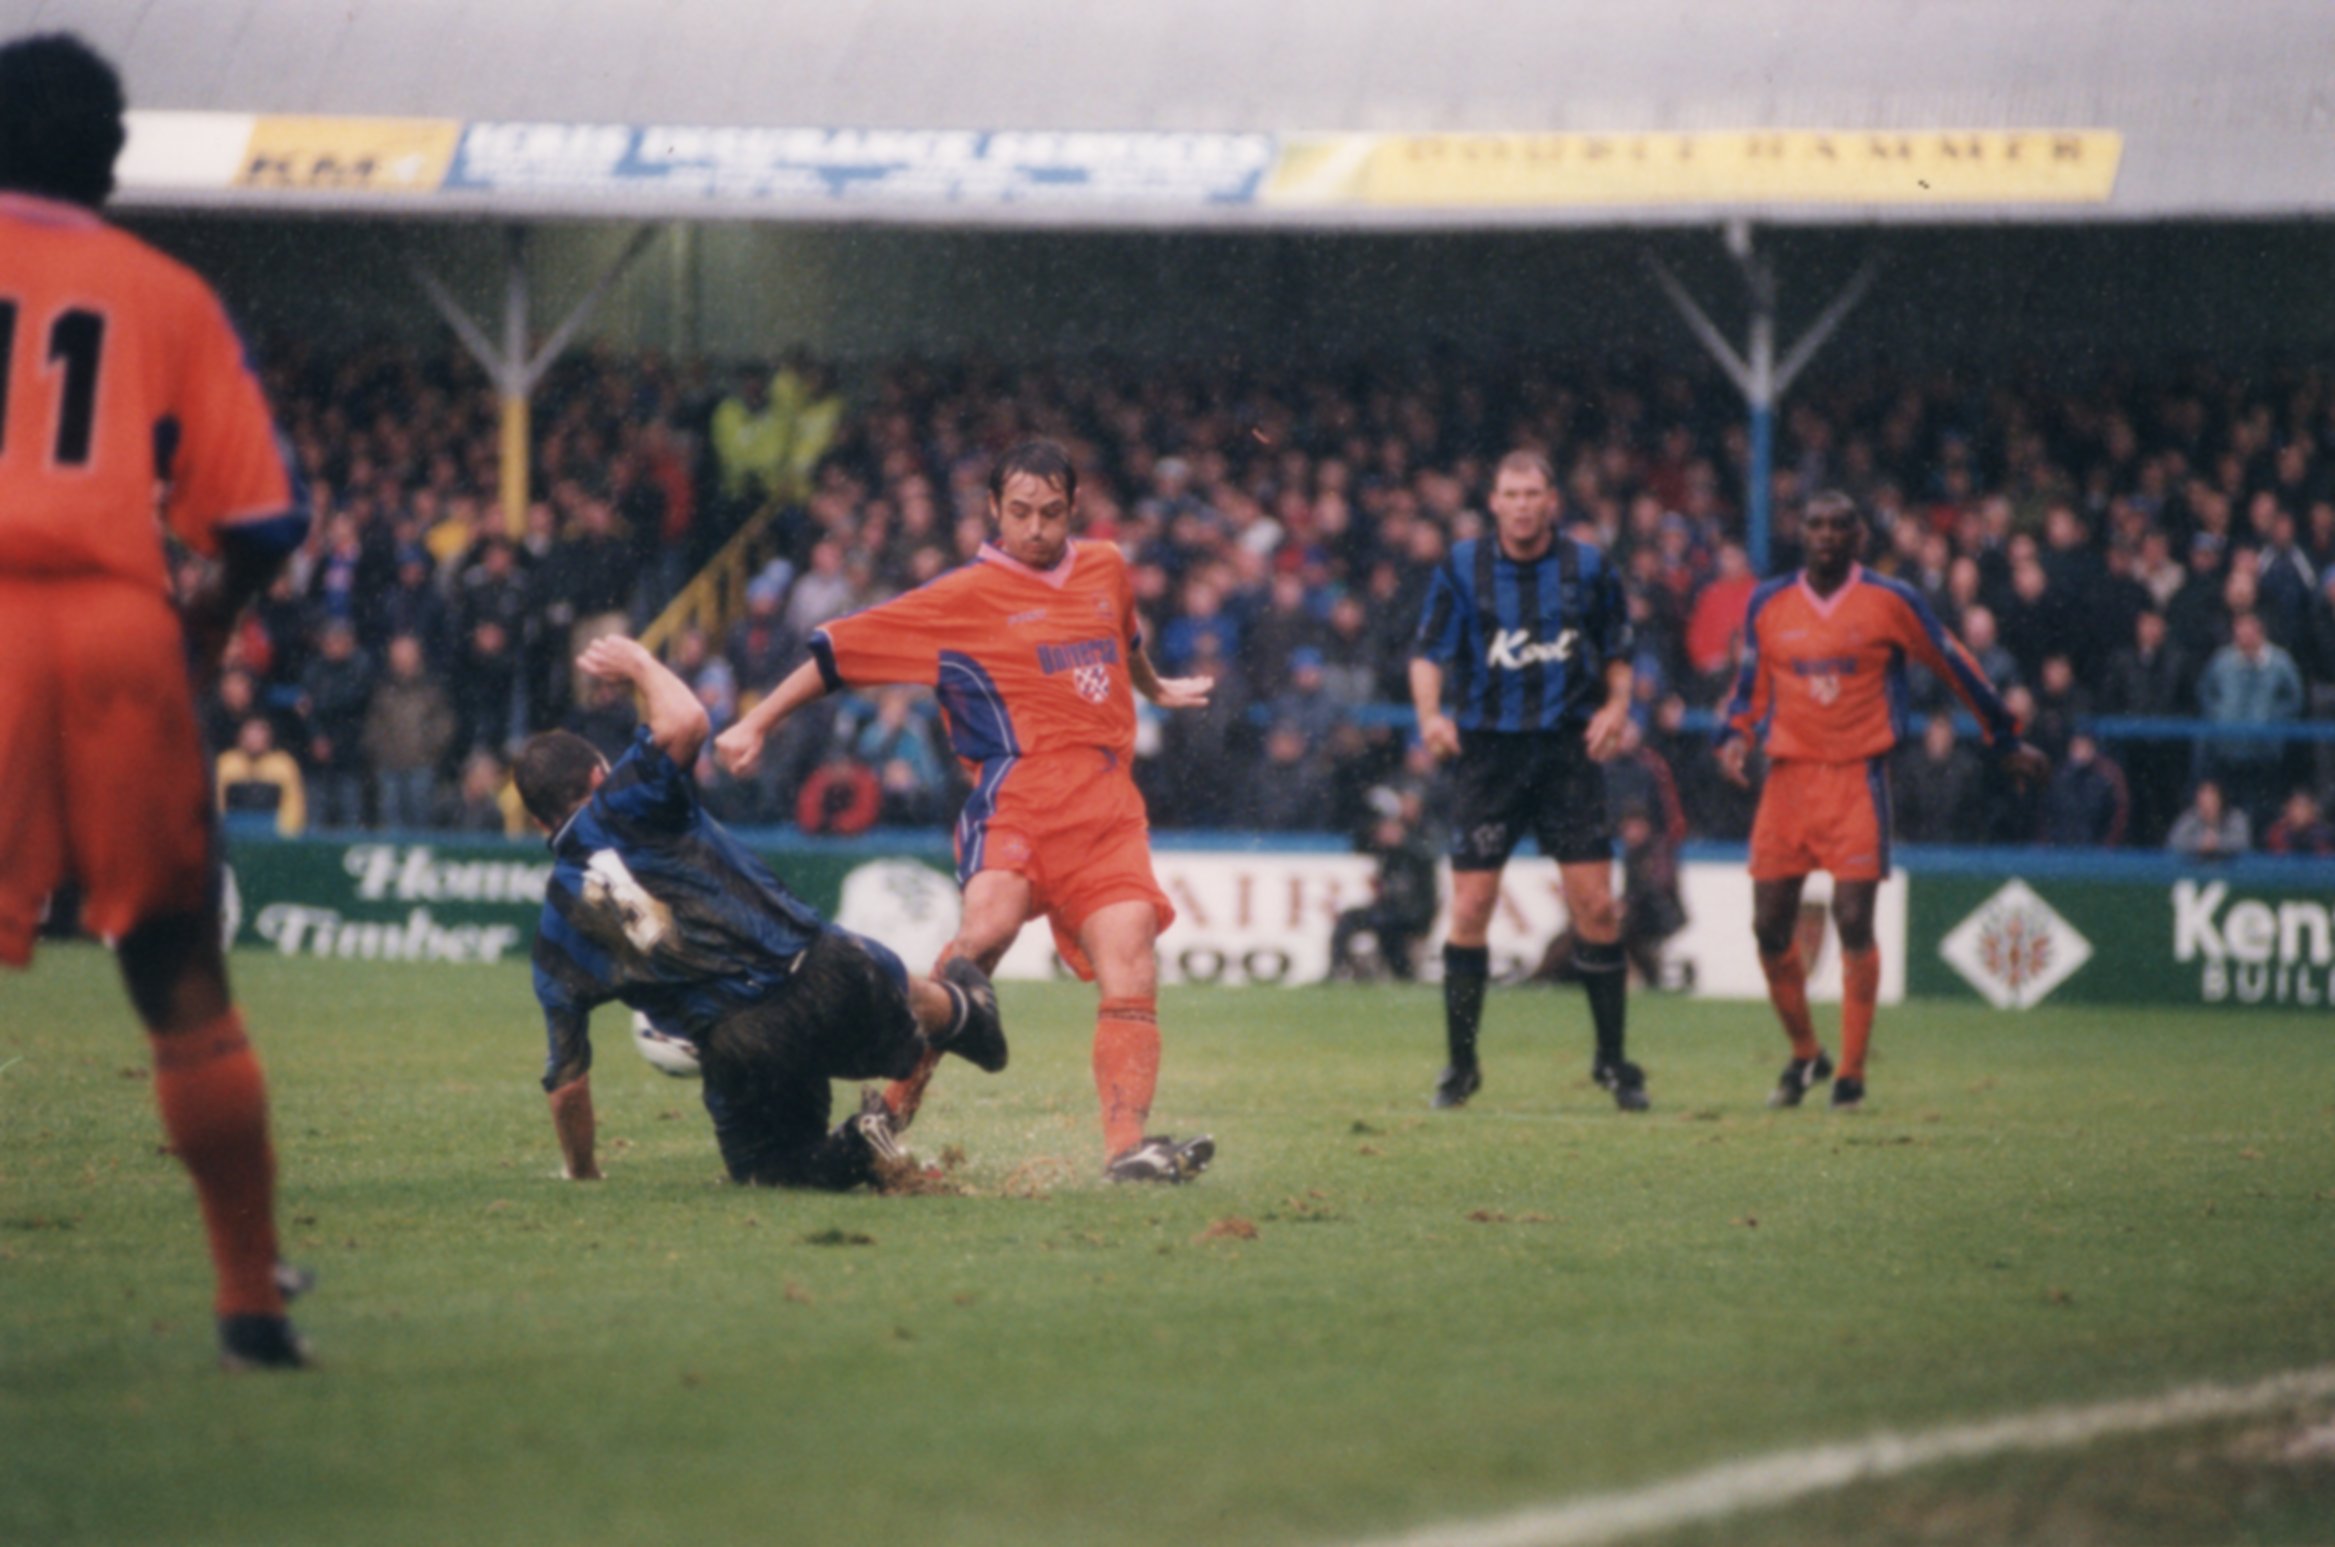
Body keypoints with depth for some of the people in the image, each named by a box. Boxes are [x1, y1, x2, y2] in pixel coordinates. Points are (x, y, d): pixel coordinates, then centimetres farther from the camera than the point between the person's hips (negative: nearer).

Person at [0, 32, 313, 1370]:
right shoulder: (168, 295, 13)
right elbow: (263, 519, 5)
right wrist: (209, 626, 22)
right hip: (122, 631, 2)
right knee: (182, 979, 12)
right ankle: (254, 1299, 16)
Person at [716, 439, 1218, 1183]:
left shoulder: (1105, 569, 20)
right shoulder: (964, 597, 3)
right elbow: (840, 649, 6)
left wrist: (1157, 688, 62)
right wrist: (755, 725, 4)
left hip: (1108, 808, 5)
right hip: (1018, 790, -5)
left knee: (1130, 964, -12)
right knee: (990, 921, -30)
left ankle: (1128, 1143, -15)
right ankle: (896, 1103, -24)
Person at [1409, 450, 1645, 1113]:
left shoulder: (1587, 567, 5)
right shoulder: (1462, 567, 3)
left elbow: (1618, 654, 14)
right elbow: (1429, 652, 2)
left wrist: (1615, 706, -5)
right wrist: (1431, 714, -16)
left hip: (1569, 751, 0)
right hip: (1488, 752, 0)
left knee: (1596, 906, -4)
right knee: (1470, 909, -3)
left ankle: (1612, 1059, 9)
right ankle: (1460, 1064, 9)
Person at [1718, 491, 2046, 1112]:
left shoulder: (1891, 601, -1)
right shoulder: (1769, 604, 8)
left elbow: (1954, 666, 10)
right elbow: (1750, 688, 17)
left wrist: (2006, 740, 16)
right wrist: (1734, 736, -4)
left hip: (1857, 778, -3)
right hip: (1788, 775, 3)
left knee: (1853, 920, -11)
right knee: (1769, 924, 1)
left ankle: (1851, 1072, -2)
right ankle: (1804, 1054, 23)